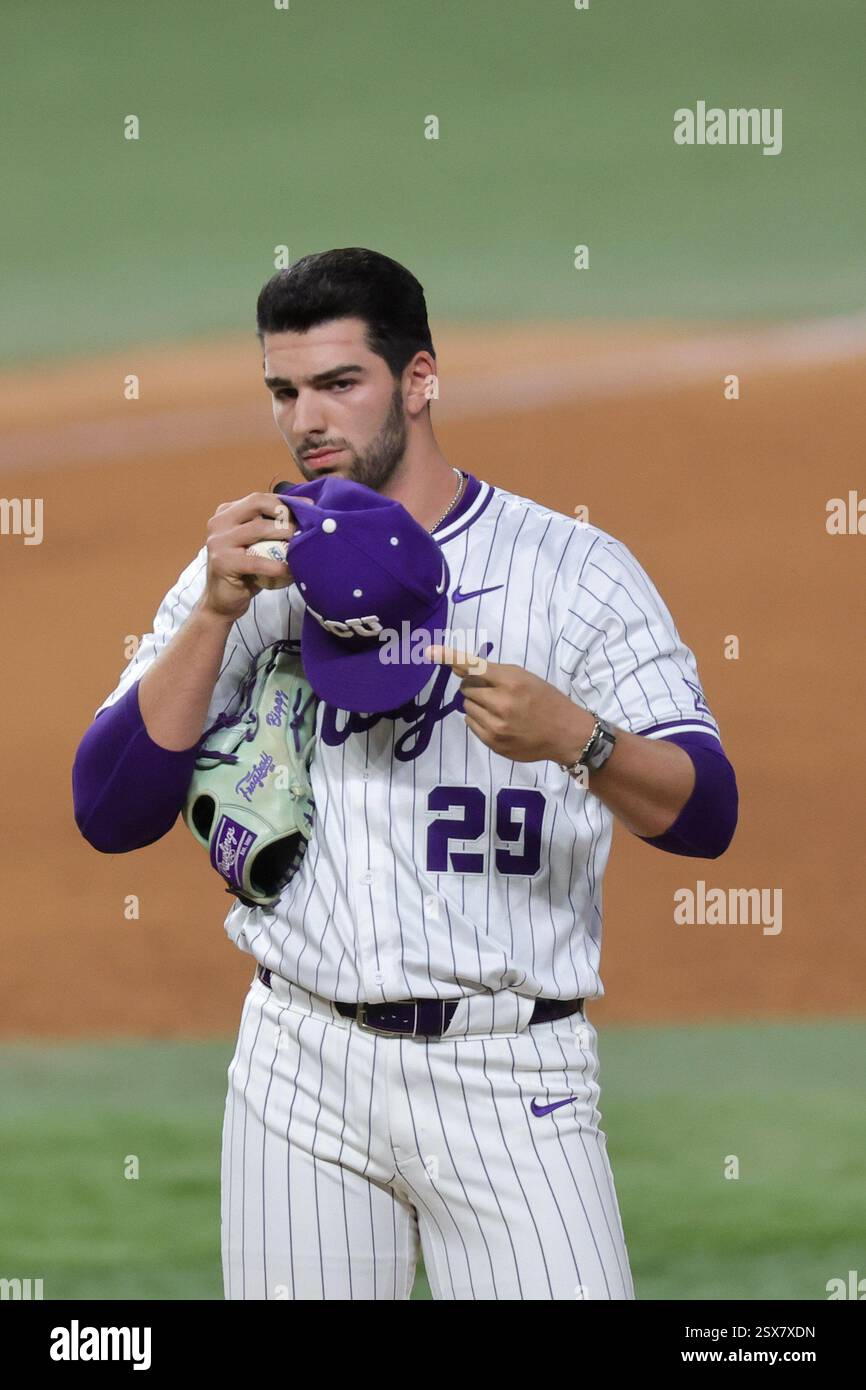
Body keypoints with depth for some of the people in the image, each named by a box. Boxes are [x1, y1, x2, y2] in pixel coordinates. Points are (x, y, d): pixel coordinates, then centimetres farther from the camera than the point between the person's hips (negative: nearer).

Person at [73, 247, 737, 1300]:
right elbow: (110, 813, -1)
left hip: (510, 1072, -2)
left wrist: (576, 738, -28)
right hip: (301, 1062, 2)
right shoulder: (253, 572, 9)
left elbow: (705, 816, -8)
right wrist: (216, 612, -12)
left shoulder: (576, 568, 1)